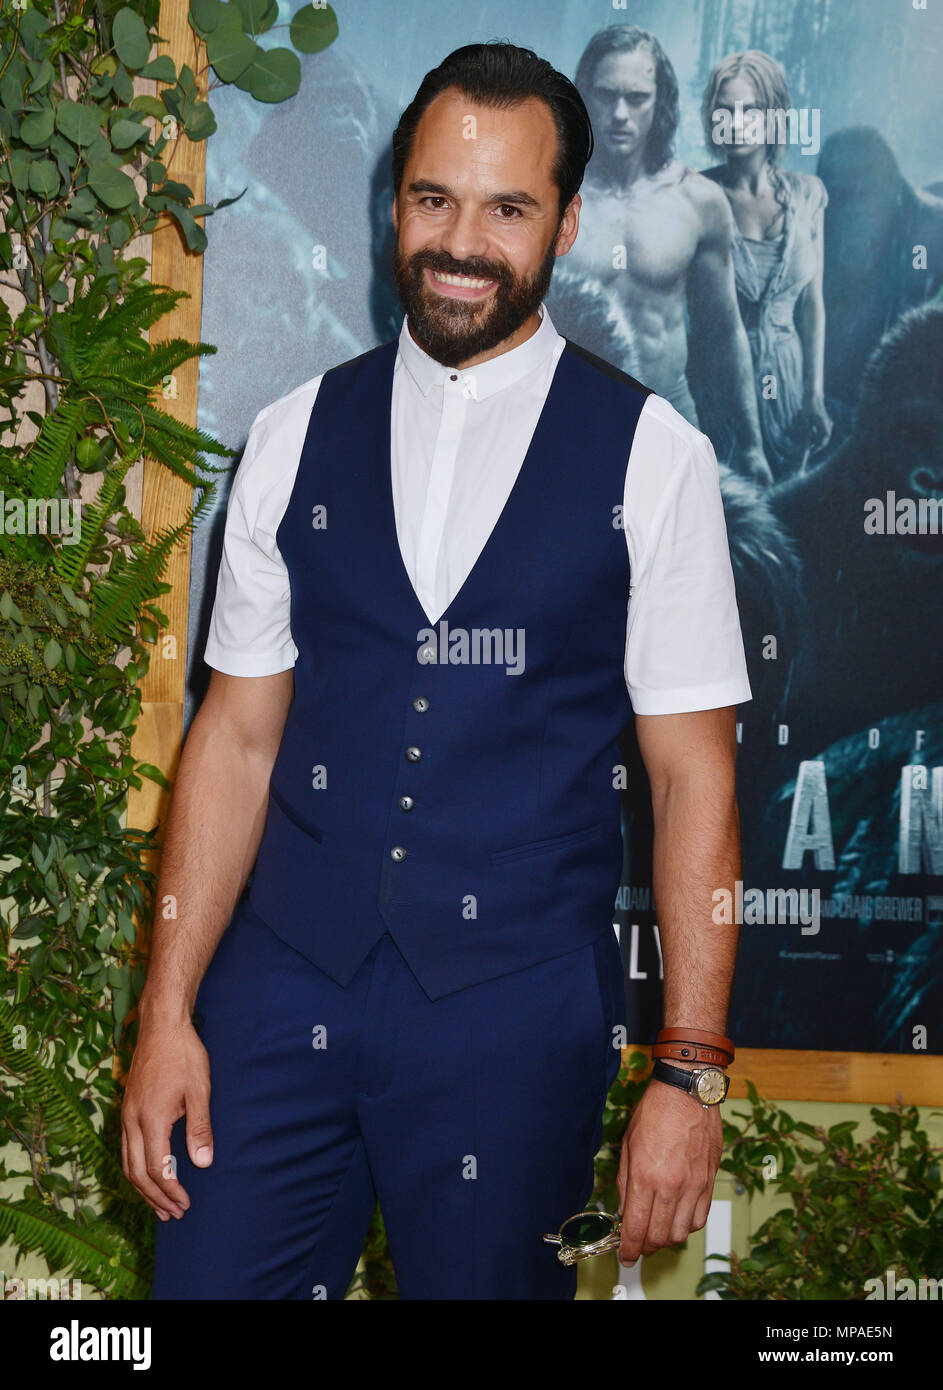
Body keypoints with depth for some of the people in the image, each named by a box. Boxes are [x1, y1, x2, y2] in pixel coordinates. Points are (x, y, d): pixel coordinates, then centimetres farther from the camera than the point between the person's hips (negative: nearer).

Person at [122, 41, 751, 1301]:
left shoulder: (651, 459, -3)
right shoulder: (293, 438, 5)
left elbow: (693, 776, -3)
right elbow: (237, 734, 6)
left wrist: (691, 1072, -7)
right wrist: (167, 1011, 1)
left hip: (519, 1012, -2)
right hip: (286, 984, 2)